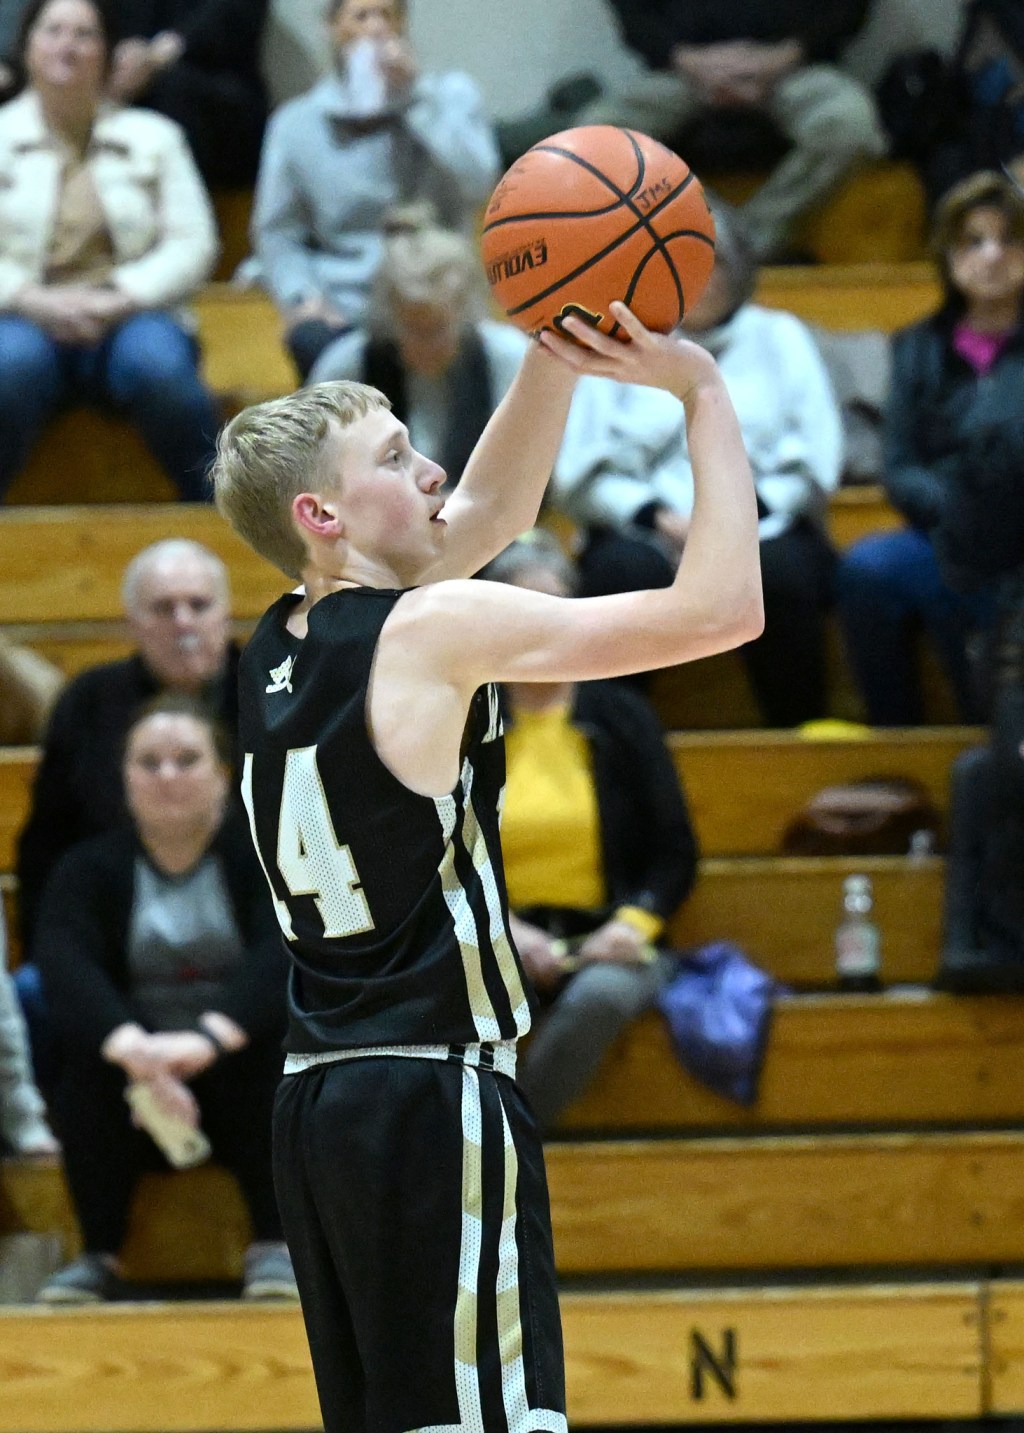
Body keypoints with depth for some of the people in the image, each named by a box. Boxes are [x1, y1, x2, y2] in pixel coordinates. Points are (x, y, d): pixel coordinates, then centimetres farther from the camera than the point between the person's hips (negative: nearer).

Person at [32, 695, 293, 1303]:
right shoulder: (91, 869, 1)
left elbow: (285, 951, -23)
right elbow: (63, 963, -20)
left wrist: (209, 1037, -43)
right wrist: (132, 1047, -41)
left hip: (246, 1089, -1)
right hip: (137, 1097, 1)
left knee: (276, 1038, -31)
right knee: (88, 1053, -29)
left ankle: (275, 1245, -25)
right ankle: (99, 1254, -25)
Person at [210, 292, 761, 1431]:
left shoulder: (278, 645, 12)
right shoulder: (432, 631, -12)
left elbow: (490, 511, 26)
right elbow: (720, 608, -14)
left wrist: (556, 353, 16)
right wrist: (703, 393, -5)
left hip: (319, 1093, 9)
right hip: (435, 1094, -9)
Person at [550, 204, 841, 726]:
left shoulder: (778, 337, 18)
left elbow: (814, 462, 7)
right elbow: (578, 472, 6)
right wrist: (656, 518, -12)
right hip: (647, 533, 0)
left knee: (780, 567, -34)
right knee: (624, 569, -35)